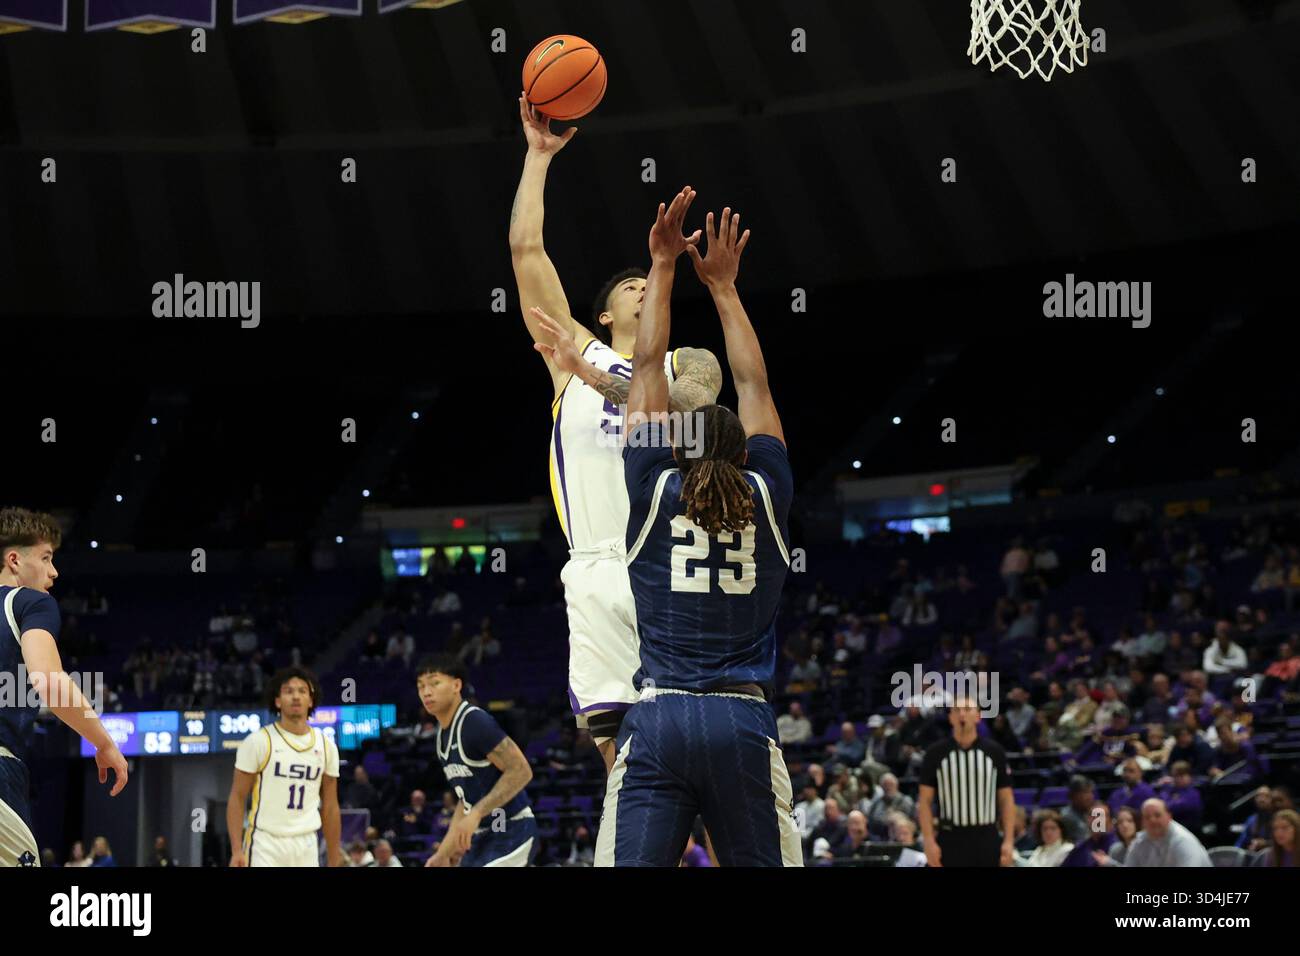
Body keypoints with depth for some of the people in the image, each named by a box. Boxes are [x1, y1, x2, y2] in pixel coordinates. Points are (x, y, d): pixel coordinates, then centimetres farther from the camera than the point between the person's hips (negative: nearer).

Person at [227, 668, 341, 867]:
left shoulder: (326, 746, 8)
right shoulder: (258, 741, -5)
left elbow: (330, 808, 13)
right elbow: (237, 798, -4)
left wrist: (334, 862, 11)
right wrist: (236, 850, -13)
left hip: (306, 846, 5)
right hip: (265, 843, -4)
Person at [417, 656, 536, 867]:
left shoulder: (476, 722, -17)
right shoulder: (442, 737, 12)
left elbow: (521, 771, -23)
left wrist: (476, 814, -27)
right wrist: (444, 852, 17)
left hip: (510, 831, -10)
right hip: (483, 834, 10)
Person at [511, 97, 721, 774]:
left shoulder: (689, 362, 18)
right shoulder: (575, 349, 21)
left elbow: (690, 403, -8)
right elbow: (525, 248, 16)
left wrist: (595, 377, -19)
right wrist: (539, 154, 17)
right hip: (600, 567, 1)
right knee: (623, 752, -4)